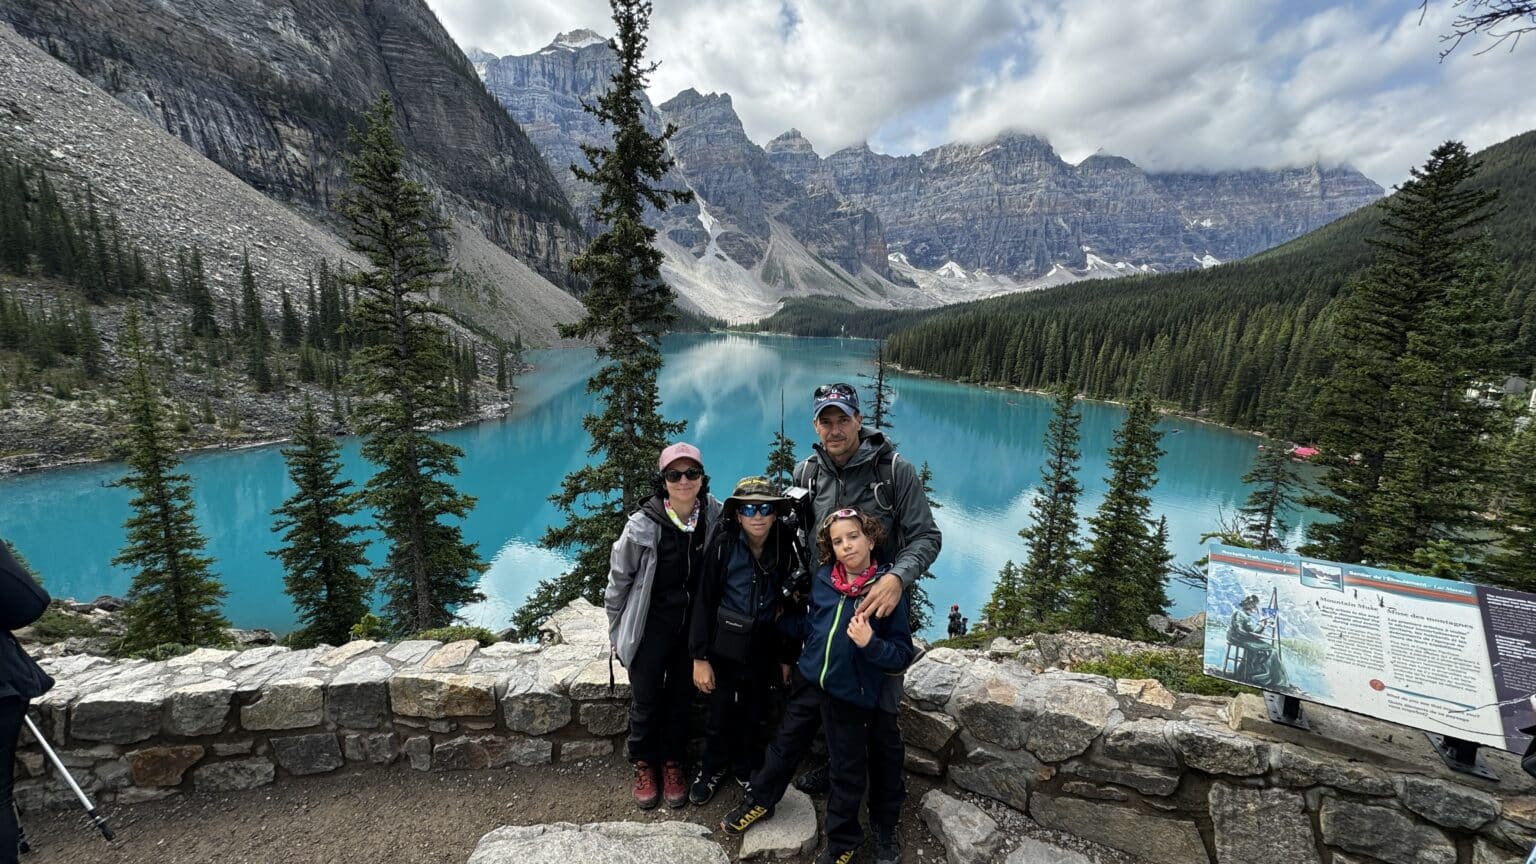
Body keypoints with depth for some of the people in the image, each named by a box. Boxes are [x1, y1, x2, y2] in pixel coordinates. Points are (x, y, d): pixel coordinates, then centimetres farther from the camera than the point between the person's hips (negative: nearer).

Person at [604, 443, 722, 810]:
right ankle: (644, 766, 35)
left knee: (681, 697, 15)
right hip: (651, 625, -2)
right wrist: (617, 633, 1)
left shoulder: (714, 517, -12)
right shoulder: (643, 525, -20)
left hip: (694, 624, 3)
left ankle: (672, 764, 38)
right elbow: (619, 579, -6)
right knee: (645, 699, 9)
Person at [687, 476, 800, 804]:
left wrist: (787, 656, 3)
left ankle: (745, 768, 43)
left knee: (753, 714, 17)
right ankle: (712, 768, 39)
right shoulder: (723, 545, -14)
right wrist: (699, 656, -11)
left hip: (764, 649, 2)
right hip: (724, 646, -2)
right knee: (720, 715, 11)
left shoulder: (785, 548, -7)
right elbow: (704, 600, -11)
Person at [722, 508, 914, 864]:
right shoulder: (823, 579, -5)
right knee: (785, 745, 23)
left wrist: (869, 643, -32)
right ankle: (759, 801, 48)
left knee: (847, 769, 15)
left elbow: (903, 654, -16)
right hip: (809, 680, 4)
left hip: (851, 693, -4)